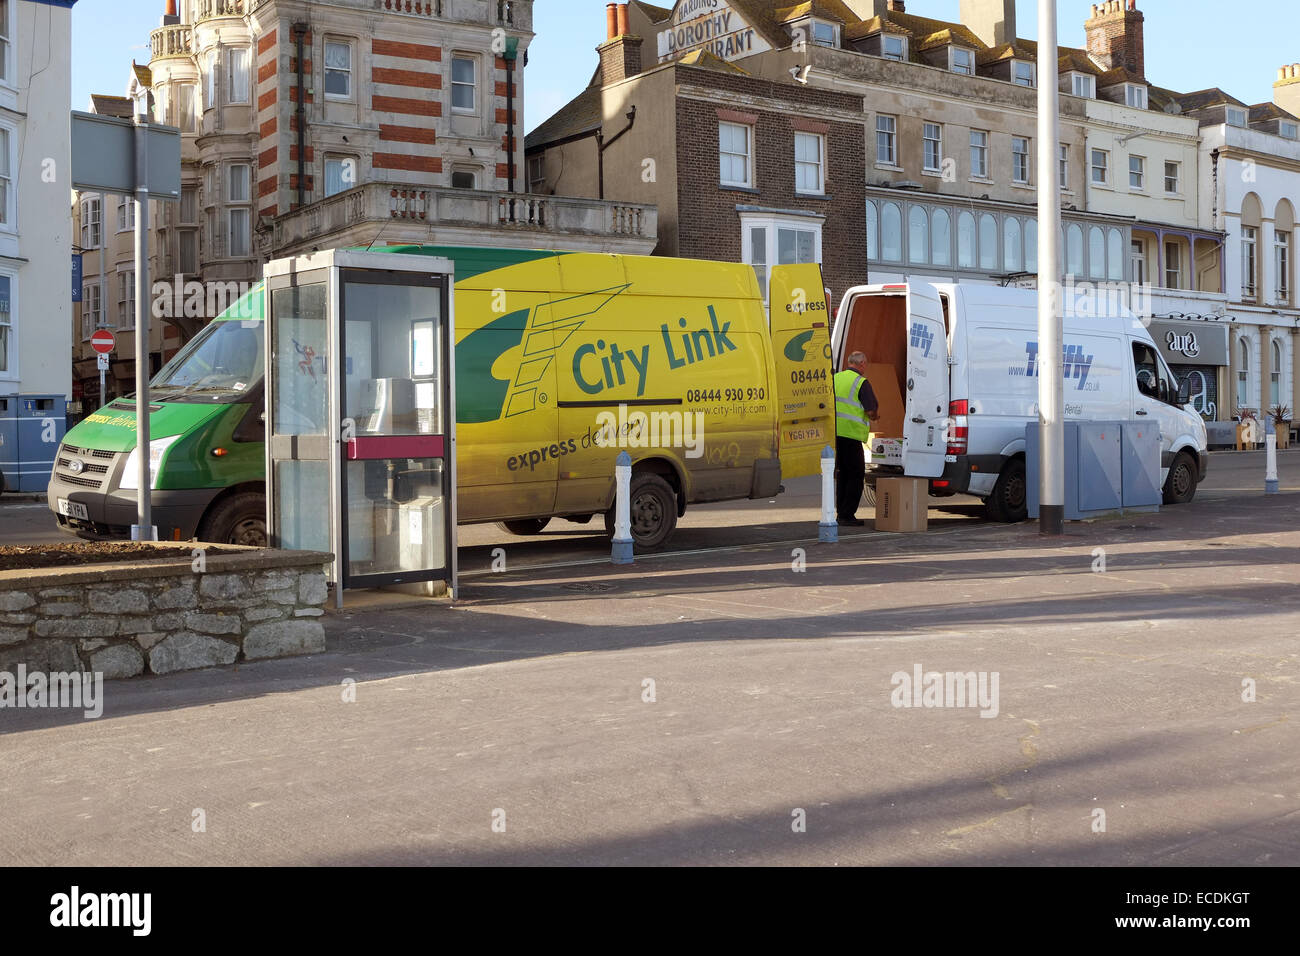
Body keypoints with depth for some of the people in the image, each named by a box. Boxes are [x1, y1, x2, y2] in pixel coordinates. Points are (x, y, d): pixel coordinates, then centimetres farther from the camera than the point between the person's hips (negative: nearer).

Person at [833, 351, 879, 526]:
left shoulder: (835, 378, 13)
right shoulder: (862, 382, -8)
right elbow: (871, 411, -13)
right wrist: (874, 416, 9)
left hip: (834, 431, 7)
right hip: (851, 432, -7)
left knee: (842, 472, 17)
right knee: (856, 474, 1)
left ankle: (841, 512, 18)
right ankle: (848, 515, -2)